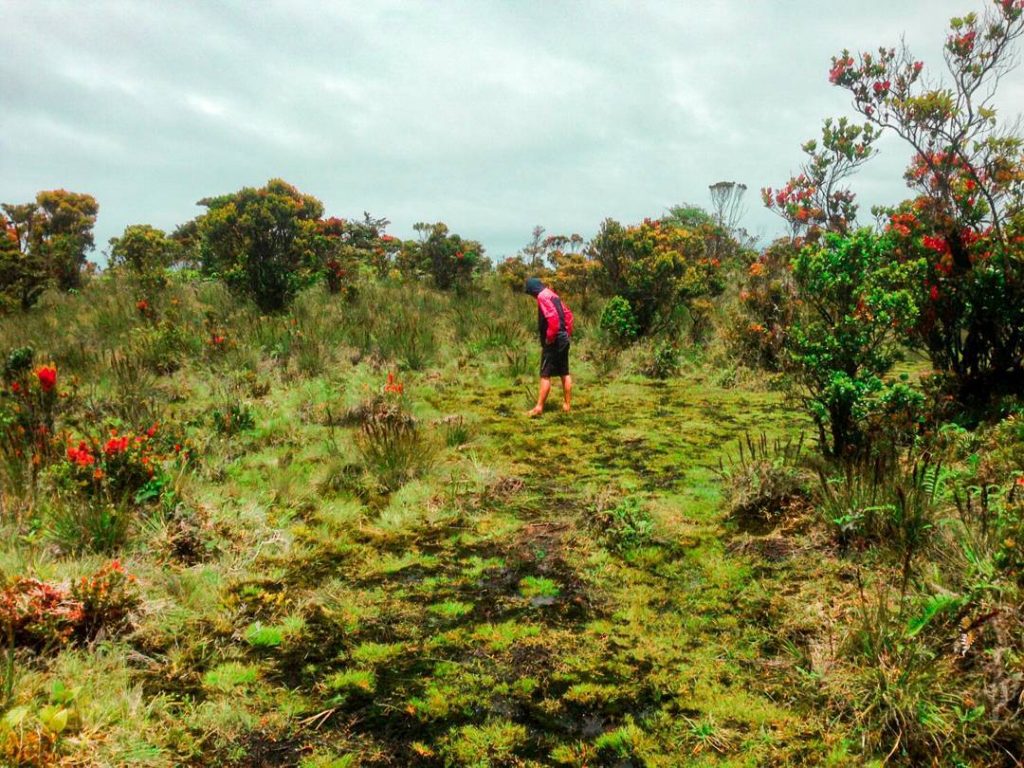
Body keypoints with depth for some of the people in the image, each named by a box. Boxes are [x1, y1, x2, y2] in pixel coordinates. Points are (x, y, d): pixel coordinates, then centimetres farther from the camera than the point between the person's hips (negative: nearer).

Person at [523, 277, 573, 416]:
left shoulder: (543, 297, -14)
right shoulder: (553, 295, 15)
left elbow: (553, 318, -27)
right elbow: (568, 314, 20)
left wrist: (549, 338, -19)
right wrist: (567, 333, 17)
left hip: (553, 342, -9)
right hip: (563, 339, 9)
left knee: (545, 375, -6)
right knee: (564, 373, 12)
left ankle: (539, 407, -4)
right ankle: (567, 404, 18)